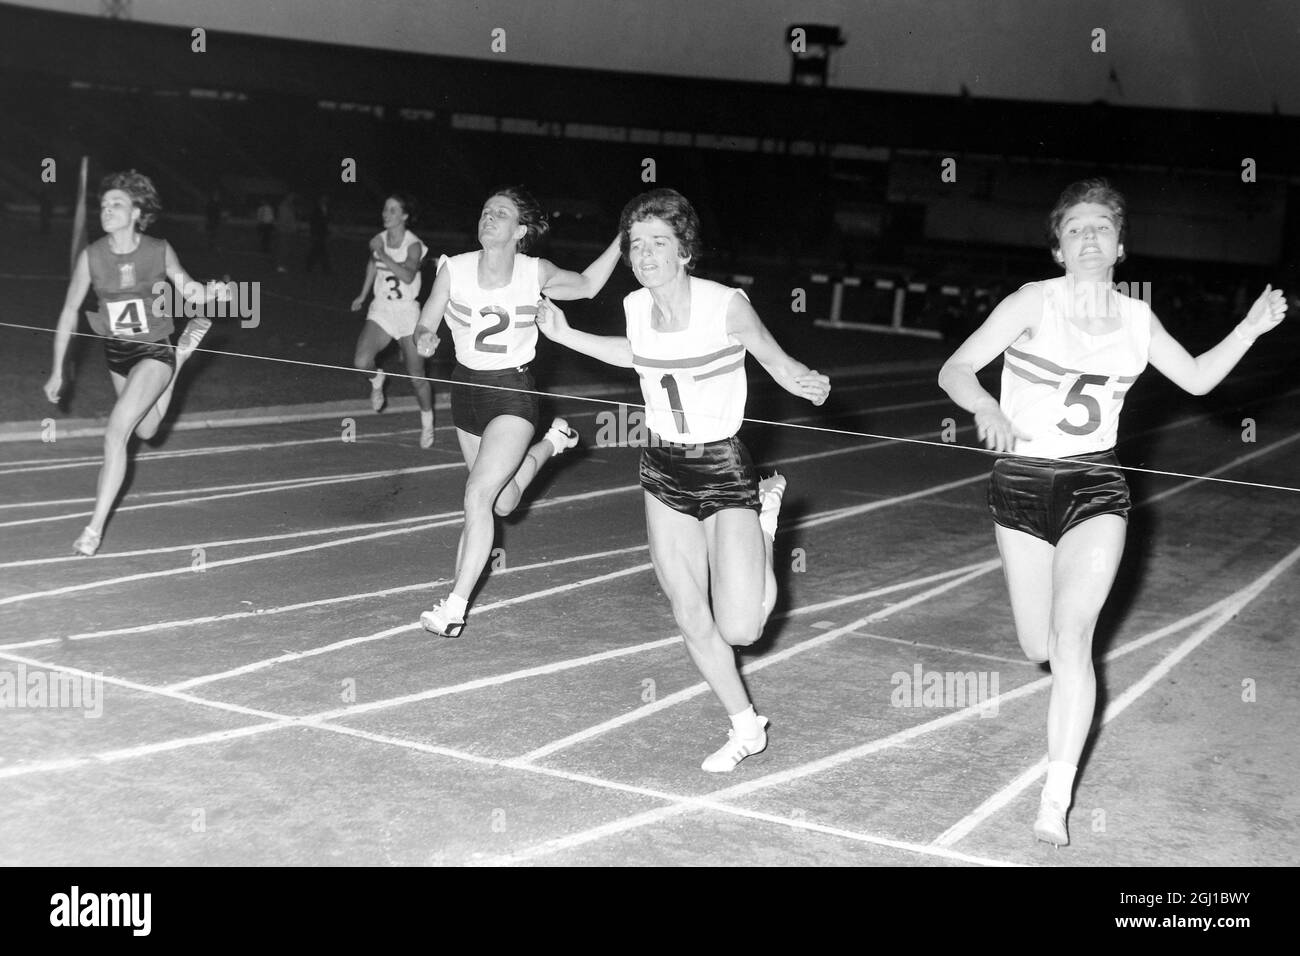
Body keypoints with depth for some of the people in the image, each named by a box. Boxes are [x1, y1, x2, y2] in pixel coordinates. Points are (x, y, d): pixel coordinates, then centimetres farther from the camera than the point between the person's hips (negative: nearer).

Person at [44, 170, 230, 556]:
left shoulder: (159, 251, -15)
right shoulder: (91, 256, -12)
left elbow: (189, 290, 1)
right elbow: (69, 313, -3)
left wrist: (211, 293, -23)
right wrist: (58, 371, -2)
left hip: (154, 352, -4)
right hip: (117, 353, 4)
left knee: (115, 432, -19)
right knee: (146, 430, 25)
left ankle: (95, 527, -11)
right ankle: (183, 353, 48)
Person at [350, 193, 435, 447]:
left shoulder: (413, 244, -12)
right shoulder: (378, 242, 1)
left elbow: (408, 276, -29)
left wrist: (384, 257, -33)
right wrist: (363, 295, 27)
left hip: (407, 312, -3)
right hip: (381, 310, 3)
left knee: (417, 377, 2)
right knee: (361, 361, -20)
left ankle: (427, 423, 24)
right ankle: (377, 379, 16)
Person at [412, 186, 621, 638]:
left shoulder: (536, 273, -10)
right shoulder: (453, 269, -9)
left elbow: (587, 285, 9)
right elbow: (426, 325, 1)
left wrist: (622, 241, -2)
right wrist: (424, 338, -24)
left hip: (513, 393, -4)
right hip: (466, 387, 4)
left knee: (478, 494, -20)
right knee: (503, 503, 18)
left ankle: (455, 605, -12)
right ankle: (551, 442, 48)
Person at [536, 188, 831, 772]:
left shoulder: (726, 307, -20)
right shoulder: (636, 308, -3)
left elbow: (778, 362, -7)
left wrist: (809, 384, -29)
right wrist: (565, 335, 16)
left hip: (724, 471, -5)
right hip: (663, 472, 5)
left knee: (739, 629, -12)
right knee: (690, 619, 5)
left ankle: (765, 514, 17)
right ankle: (745, 728, 26)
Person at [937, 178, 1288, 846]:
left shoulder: (1136, 319, 3)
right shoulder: (1034, 302, -9)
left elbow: (1196, 378, 16)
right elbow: (954, 371, -12)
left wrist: (1251, 328, 3)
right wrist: (986, 408, -33)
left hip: (1094, 488, 1)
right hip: (1020, 485, -1)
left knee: (1071, 638, -15)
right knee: (1037, 648, 6)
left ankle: (1056, 803, -11)